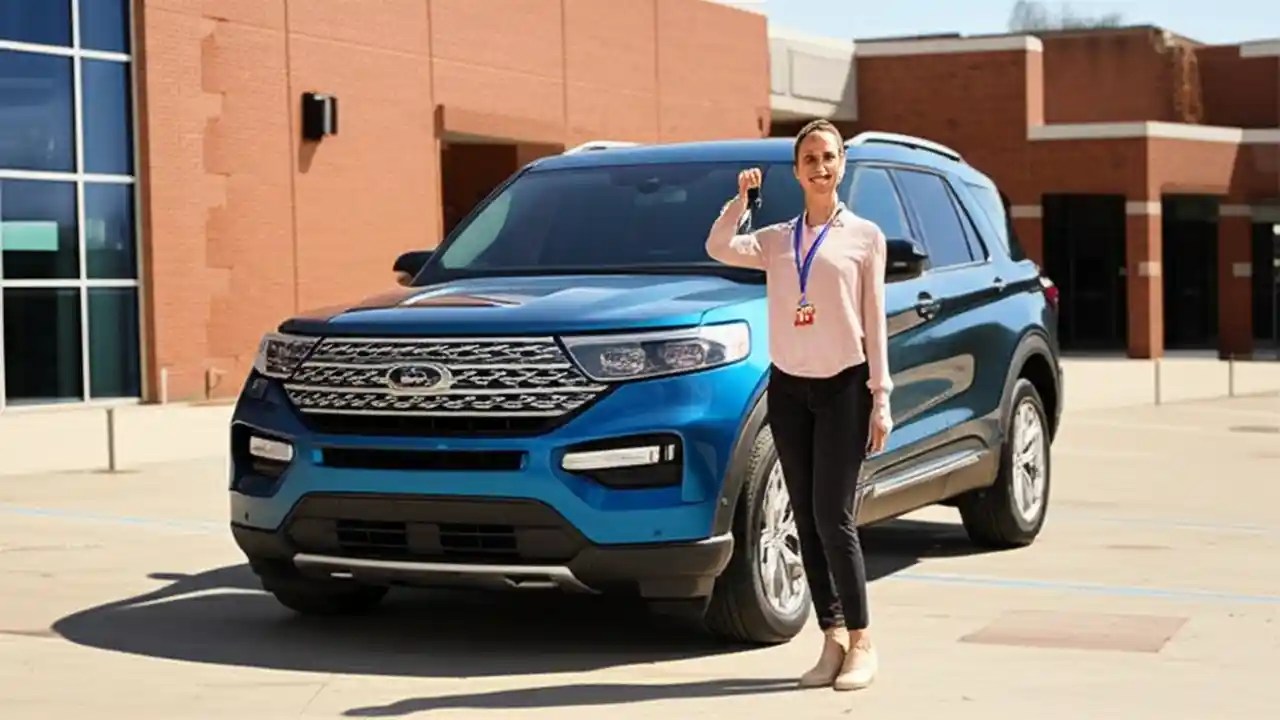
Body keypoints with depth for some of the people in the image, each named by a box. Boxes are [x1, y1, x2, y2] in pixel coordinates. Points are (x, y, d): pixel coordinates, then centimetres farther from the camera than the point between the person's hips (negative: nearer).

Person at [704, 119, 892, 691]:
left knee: (833, 518, -8)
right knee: (806, 520, 4)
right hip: (788, 387, 4)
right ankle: (832, 640, 11)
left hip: (843, 386, -4)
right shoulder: (776, 240, 10)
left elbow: (874, 322, 0)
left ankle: (861, 643, 3)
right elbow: (719, 248, -7)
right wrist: (741, 197, -13)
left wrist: (881, 396, -4)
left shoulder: (864, 236, 2)